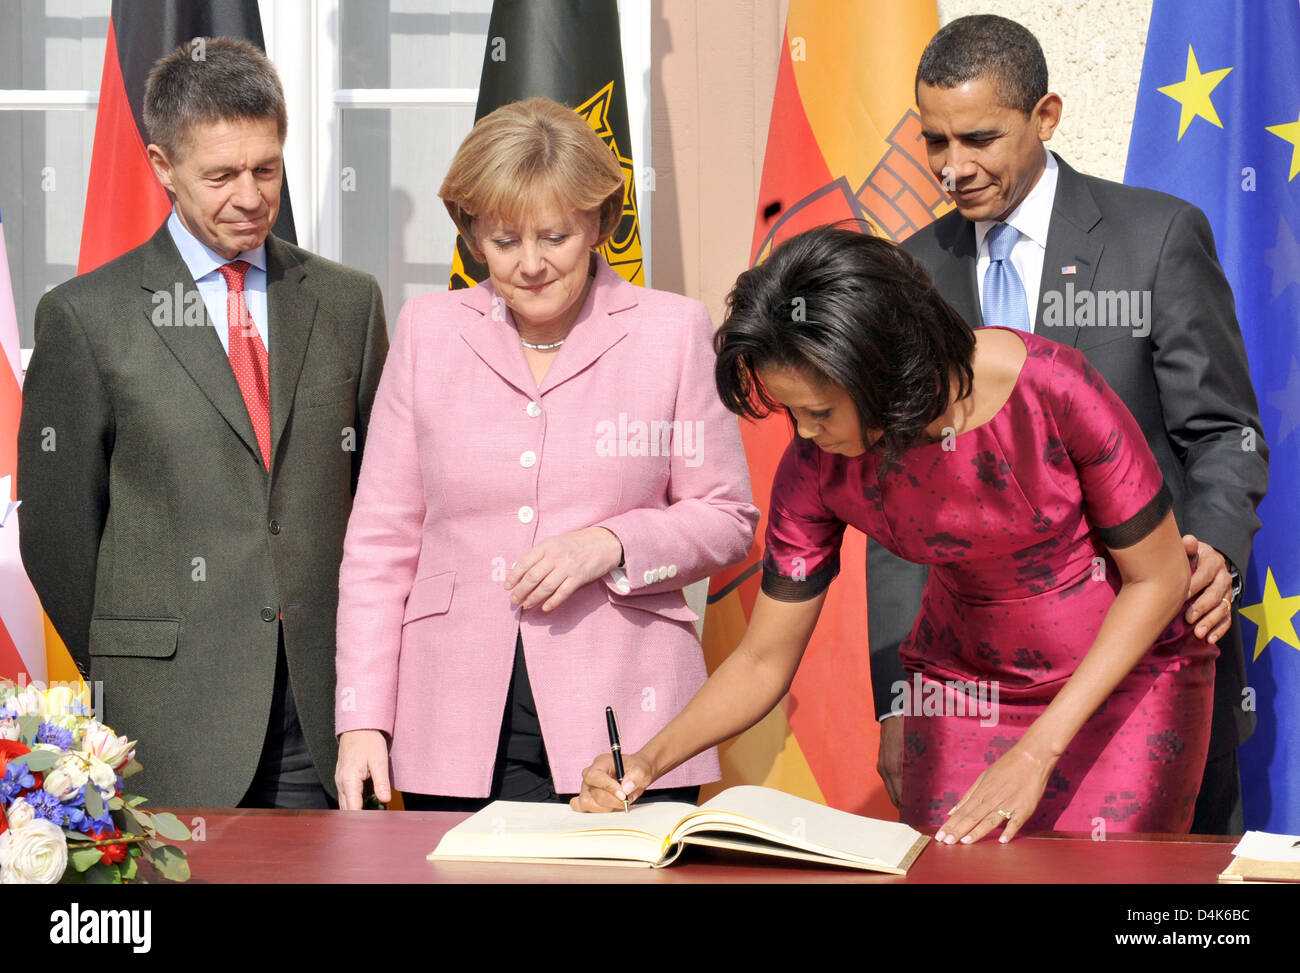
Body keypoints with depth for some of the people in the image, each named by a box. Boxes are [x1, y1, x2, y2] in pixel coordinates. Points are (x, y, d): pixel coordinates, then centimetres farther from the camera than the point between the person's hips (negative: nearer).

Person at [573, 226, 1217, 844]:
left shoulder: (1050, 391, -27)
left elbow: (1159, 576, -15)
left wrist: (1036, 751, -19)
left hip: (1127, 668, -2)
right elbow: (764, 661, -6)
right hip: (966, 684, 3)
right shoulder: (815, 468, -16)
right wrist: (649, 762, -23)